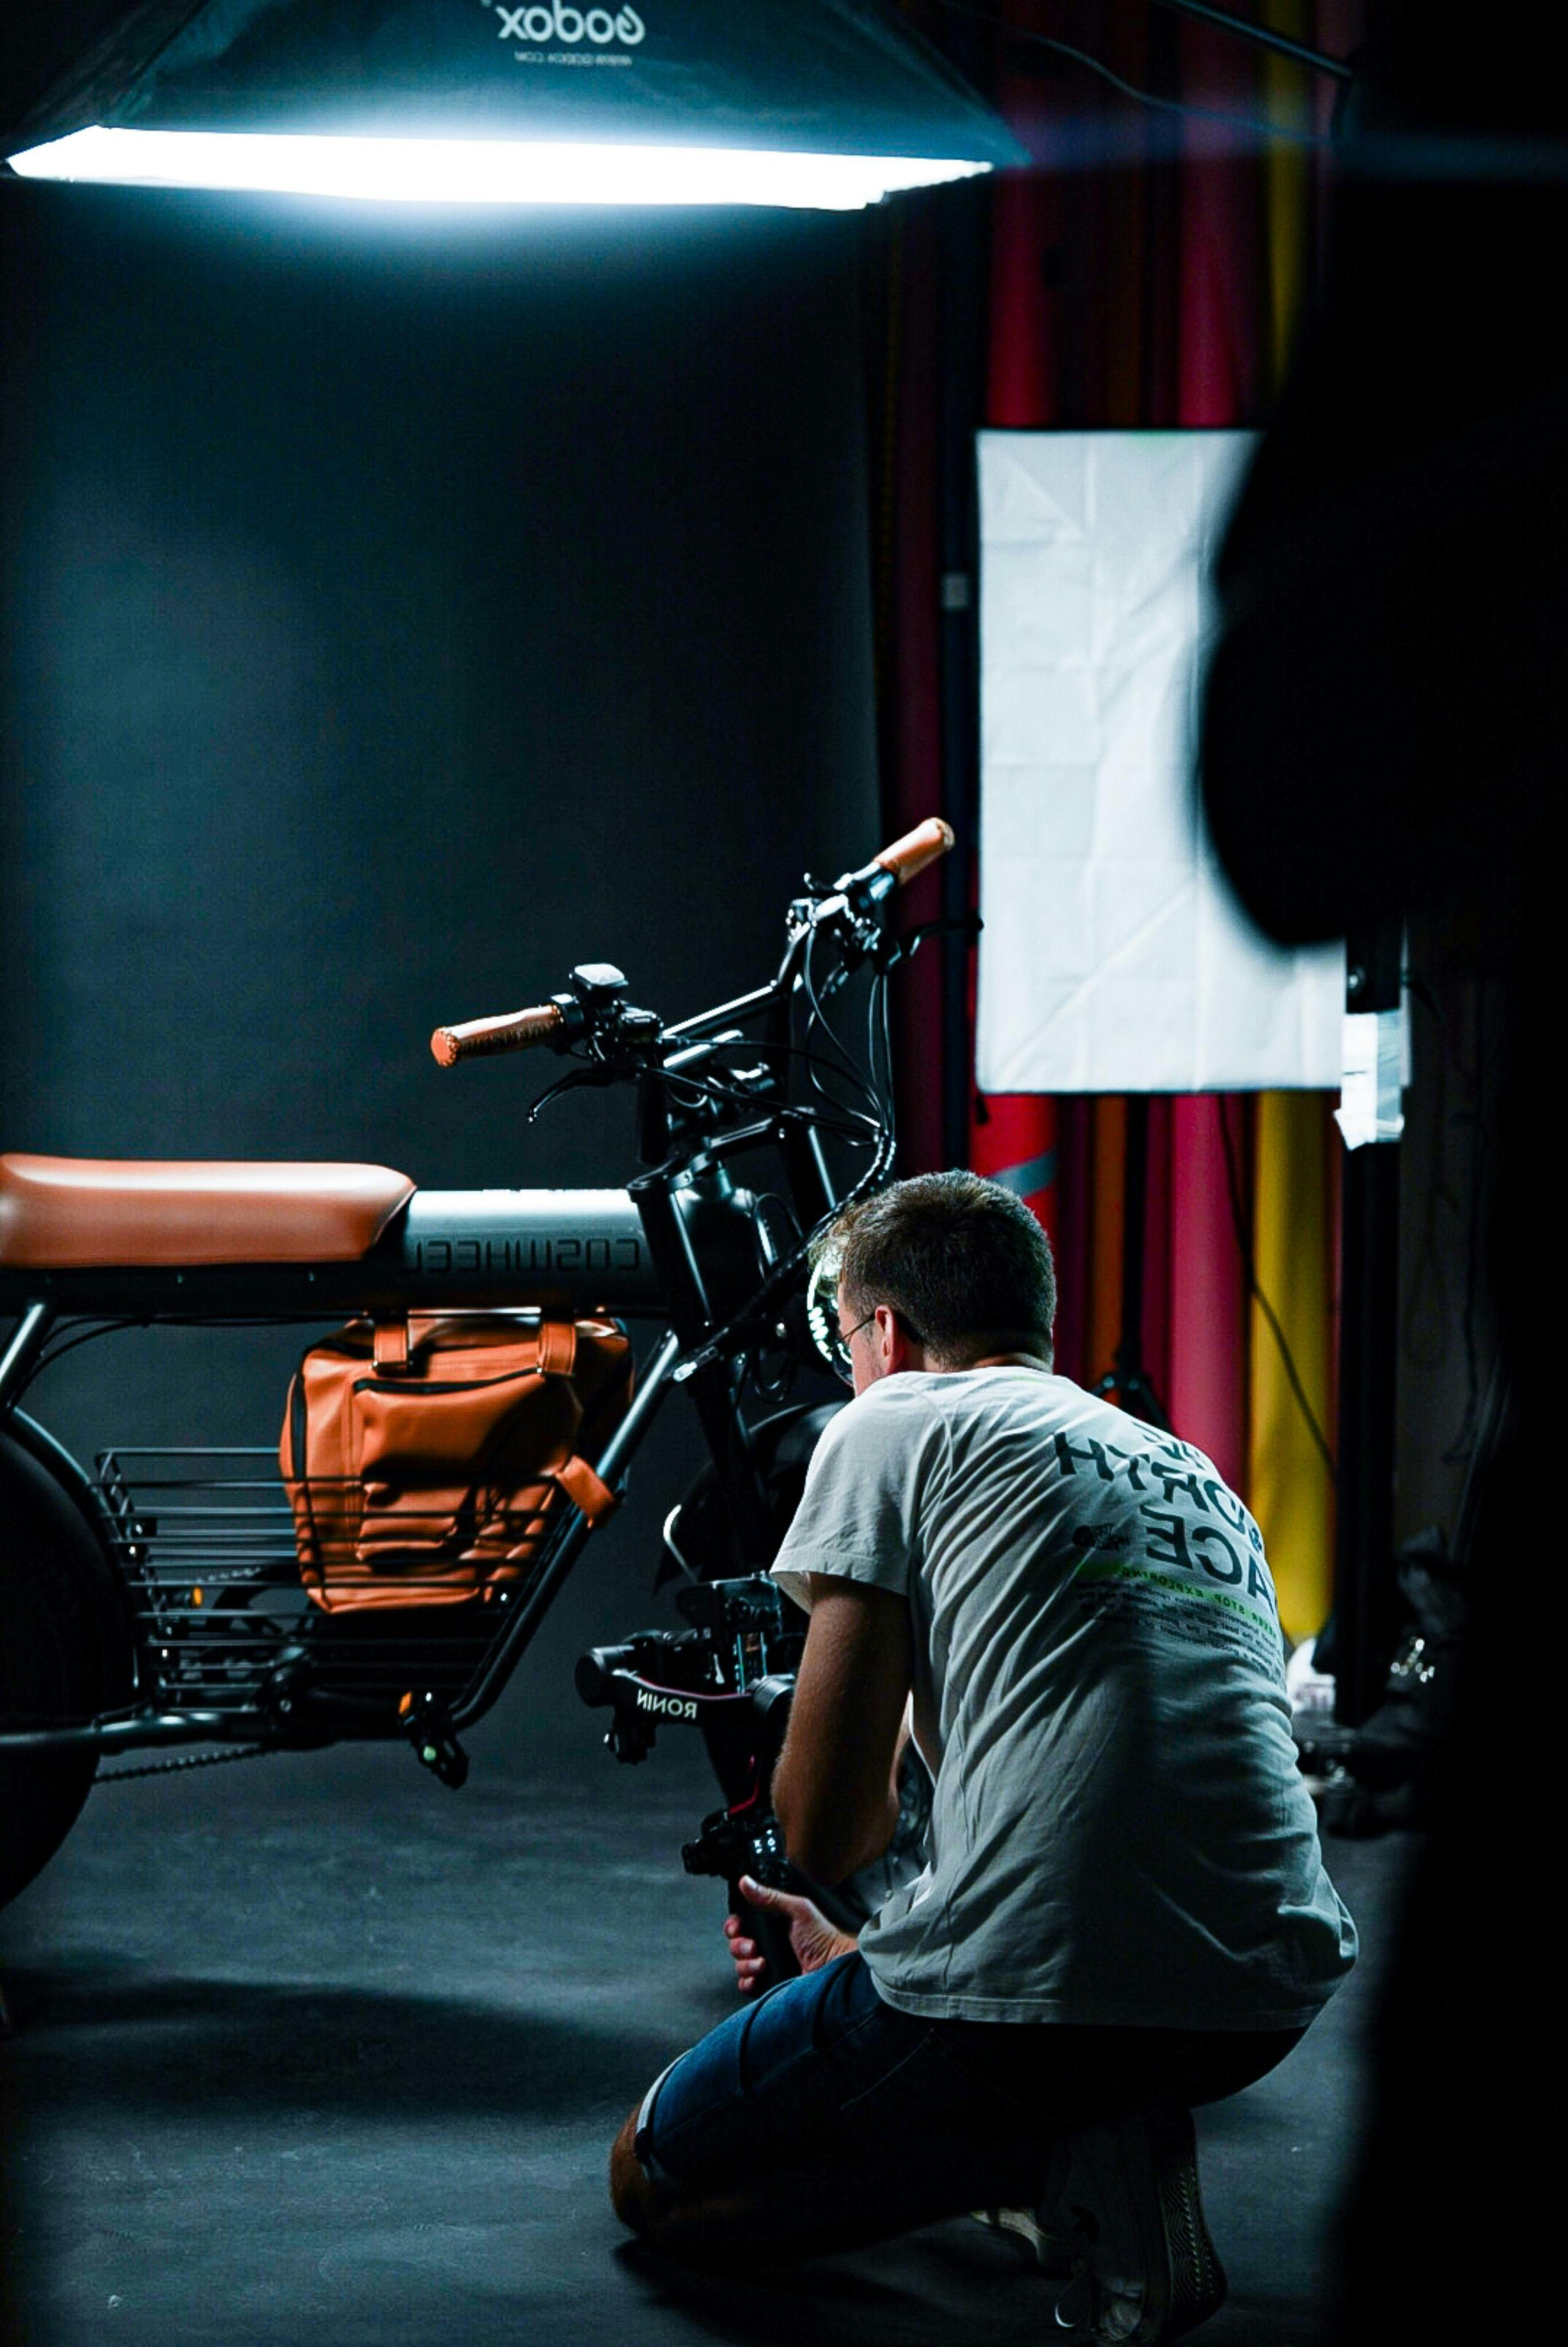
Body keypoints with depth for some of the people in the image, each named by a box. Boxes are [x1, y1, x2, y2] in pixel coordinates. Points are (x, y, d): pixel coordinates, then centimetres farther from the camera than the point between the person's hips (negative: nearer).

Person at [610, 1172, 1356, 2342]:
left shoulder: (895, 1423, 6)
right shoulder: (1198, 1475, 26)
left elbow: (827, 1826, 1)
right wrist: (860, 1949, 46)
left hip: (1031, 1985, -7)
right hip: (1272, 2000, 7)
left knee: (652, 2184, 17)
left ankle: (1057, 2162, -3)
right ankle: (1099, 2145, 8)